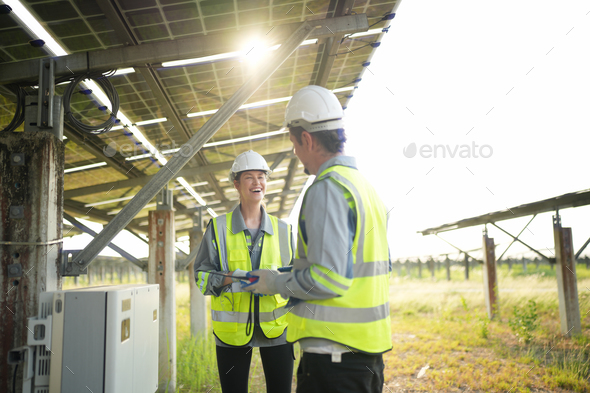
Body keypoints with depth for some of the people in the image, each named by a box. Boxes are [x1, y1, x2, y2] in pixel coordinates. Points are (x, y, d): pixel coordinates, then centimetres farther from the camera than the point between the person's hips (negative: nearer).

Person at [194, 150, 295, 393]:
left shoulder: (282, 229, 7)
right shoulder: (219, 227, 1)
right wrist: (228, 279, -18)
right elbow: (201, 274, 1)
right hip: (233, 328, -1)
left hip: (275, 325, 2)